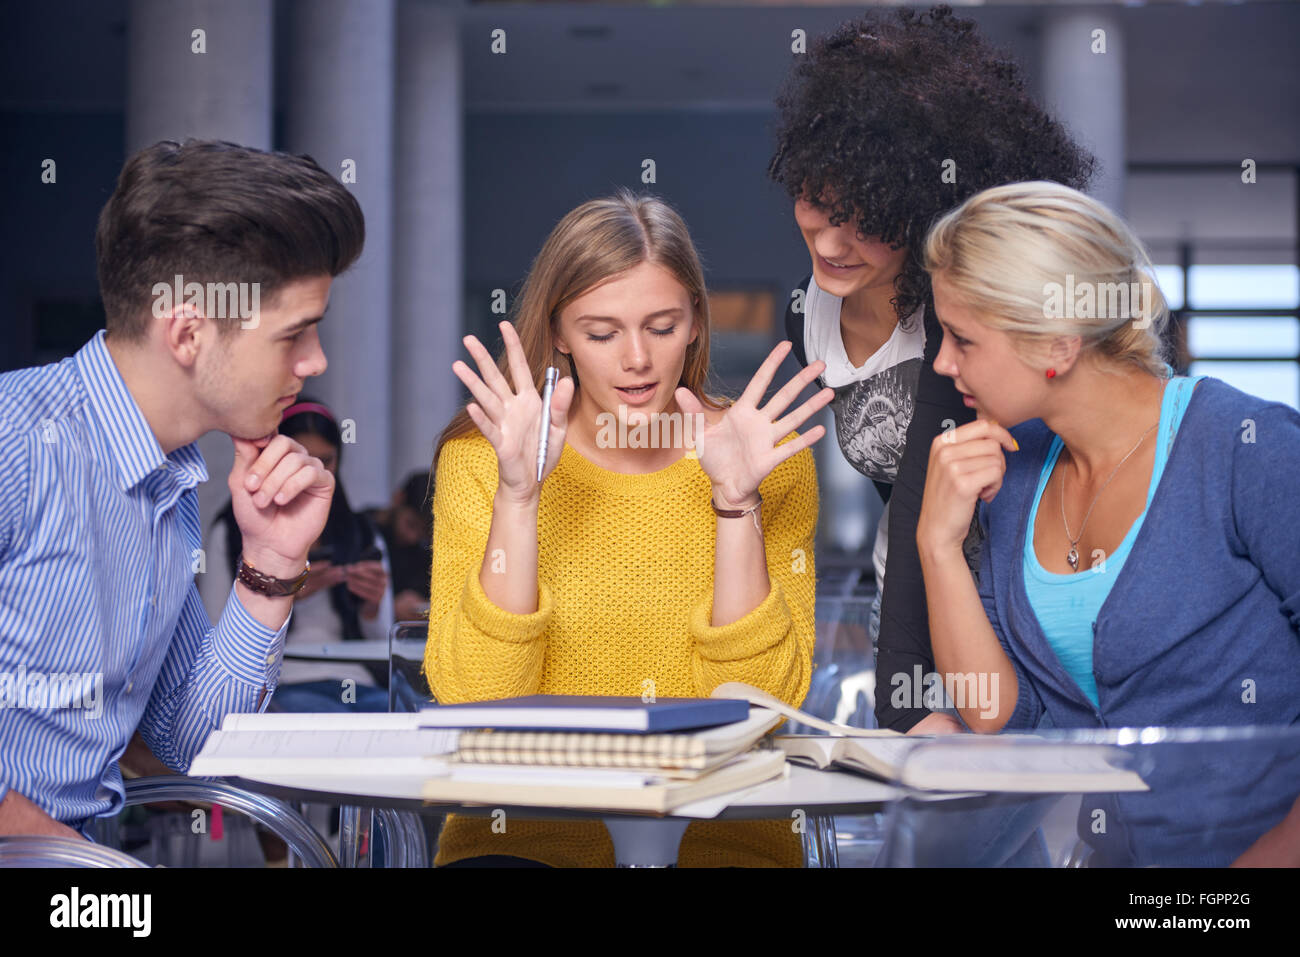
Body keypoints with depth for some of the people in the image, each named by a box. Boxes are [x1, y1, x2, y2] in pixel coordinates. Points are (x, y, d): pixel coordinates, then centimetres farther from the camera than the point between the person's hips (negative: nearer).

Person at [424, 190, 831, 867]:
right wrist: (518, 496, -17)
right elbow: (471, 700, -9)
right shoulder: (477, 457, 1)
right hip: (530, 820, 0)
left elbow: (765, 703, -5)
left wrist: (735, 501, -14)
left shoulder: (773, 459, 2)